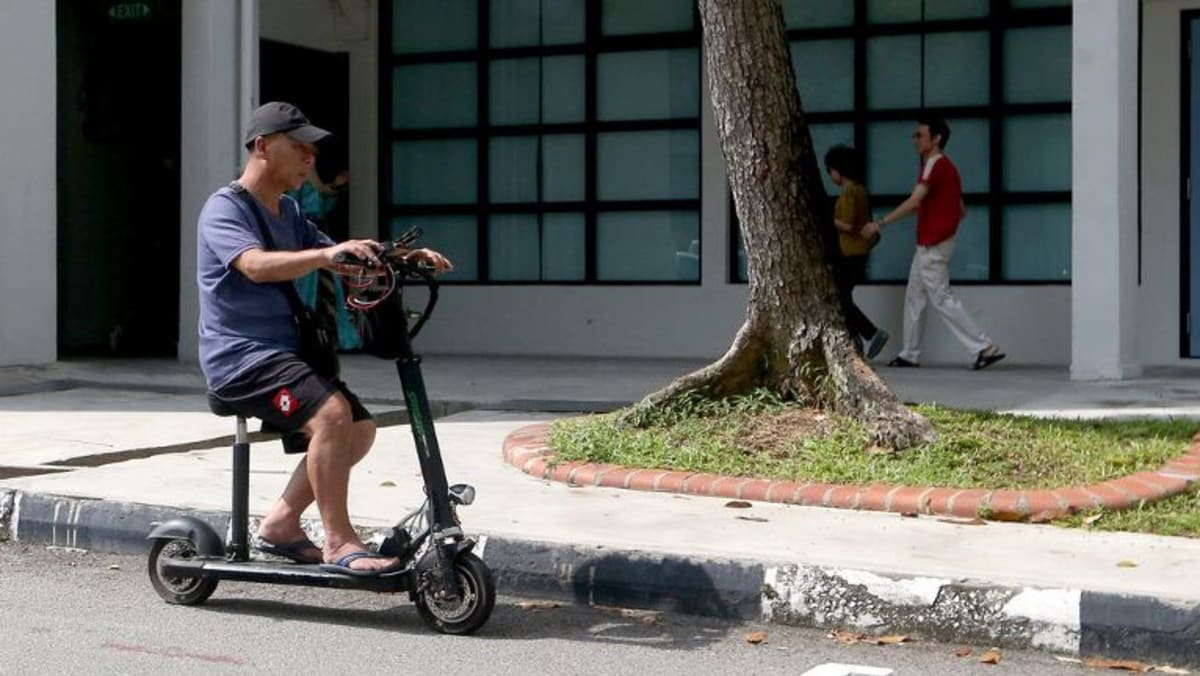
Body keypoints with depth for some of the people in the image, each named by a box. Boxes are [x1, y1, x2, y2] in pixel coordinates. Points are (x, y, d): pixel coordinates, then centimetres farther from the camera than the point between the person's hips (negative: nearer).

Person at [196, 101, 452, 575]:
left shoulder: (287, 213, 18)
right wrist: (327, 254, -44)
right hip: (239, 358, -9)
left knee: (360, 428, -1)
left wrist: (402, 257, -1)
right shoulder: (225, 208, -10)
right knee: (331, 413, -29)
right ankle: (339, 543, -22)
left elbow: (345, 259, 17)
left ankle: (281, 523, 10)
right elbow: (257, 265, -29)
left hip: (282, 351, 9)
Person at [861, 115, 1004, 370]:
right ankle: (909, 354, 17)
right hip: (929, 245, 10)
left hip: (932, 246, -10)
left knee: (942, 299, -8)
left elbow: (913, 202, -26)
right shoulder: (947, 167, 16)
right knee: (914, 297, 13)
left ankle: (985, 347, -10)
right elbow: (961, 211, 19)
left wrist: (880, 224, -26)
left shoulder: (935, 165, -15)